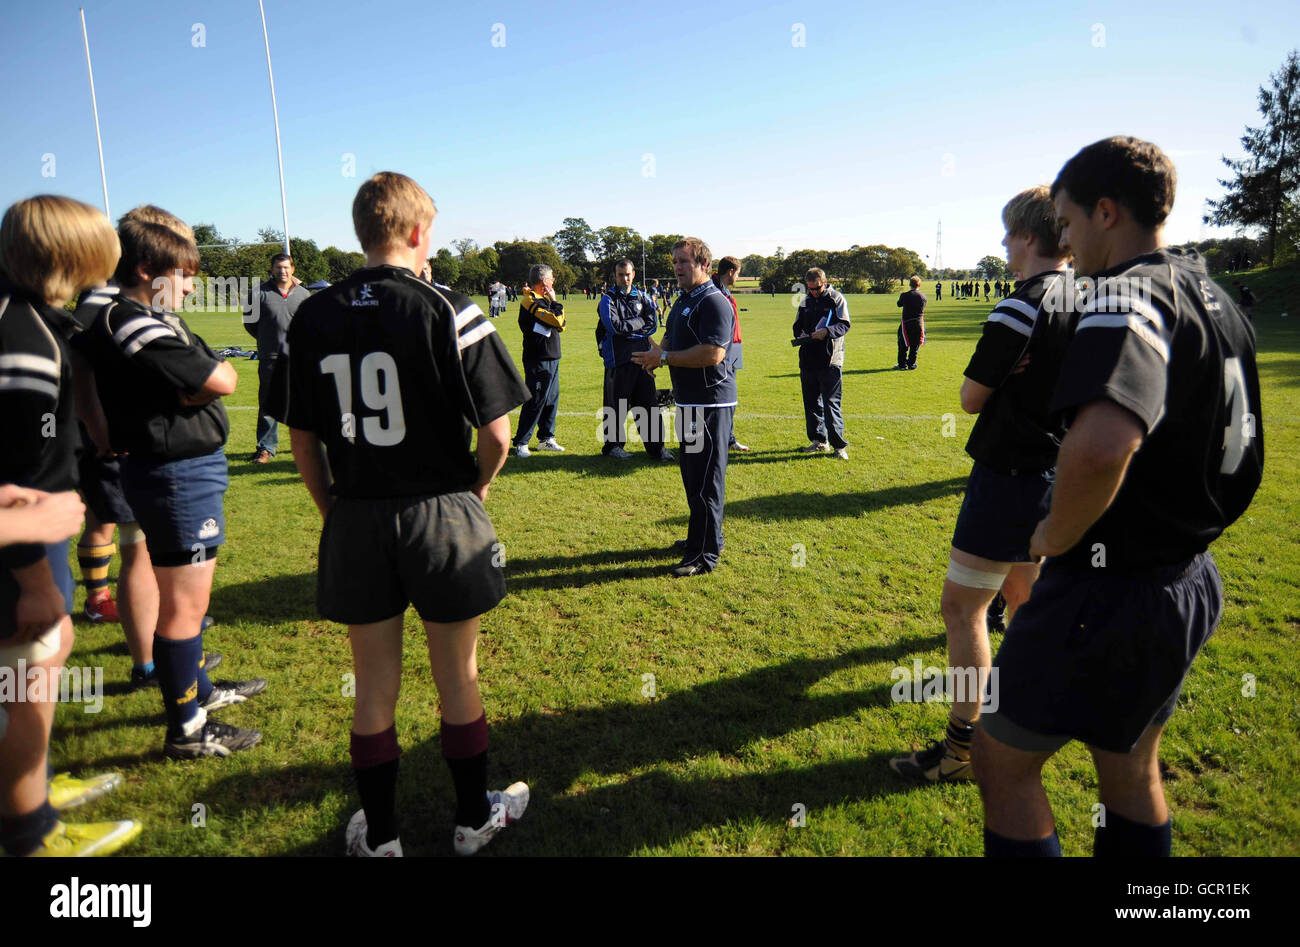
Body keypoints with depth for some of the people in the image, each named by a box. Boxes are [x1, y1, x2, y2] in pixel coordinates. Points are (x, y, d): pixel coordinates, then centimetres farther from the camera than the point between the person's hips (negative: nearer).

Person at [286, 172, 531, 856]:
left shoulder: (313, 318, 1)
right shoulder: (450, 312, -11)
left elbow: (302, 441, 4)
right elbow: (497, 432, -13)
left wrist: (335, 511, 15)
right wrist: (475, 487, 6)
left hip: (354, 521, 3)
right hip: (441, 514, -3)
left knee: (373, 687, 16)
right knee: (458, 678, 15)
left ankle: (378, 835, 32)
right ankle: (474, 817, 34)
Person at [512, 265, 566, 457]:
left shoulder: (543, 300, 16)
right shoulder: (531, 302, -16)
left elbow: (561, 326, 15)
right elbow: (557, 320, -24)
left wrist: (552, 301, 2)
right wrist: (554, 301, -9)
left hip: (551, 359, 10)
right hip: (538, 360, -10)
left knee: (552, 399, 14)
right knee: (535, 402, -6)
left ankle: (546, 438, 24)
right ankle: (521, 443, 2)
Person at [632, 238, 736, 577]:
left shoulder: (714, 302, -16)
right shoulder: (683, 301, 16)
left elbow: (713, 354, -26)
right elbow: (671, 340, 26)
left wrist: (665, 358, -19)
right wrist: (656, 354, 3)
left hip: (711, 403, -10)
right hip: (688, 401, 10)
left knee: (705, 481, -5)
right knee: (692, 476, 19)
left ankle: (706, 554, 2)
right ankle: (699, 538, 32)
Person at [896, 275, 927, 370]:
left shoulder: (905, 295, -10)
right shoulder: (923, 296, -3)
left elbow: (899, 304, 9)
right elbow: (923, 310, 9)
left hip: (906, 323, -2)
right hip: (919, 324, 2)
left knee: (903, 345, 10)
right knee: (915, 346, 9)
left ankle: (902, 364, 11)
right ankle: (911, 365, 12)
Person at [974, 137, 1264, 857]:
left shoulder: (1129, 294, -21)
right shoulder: (1212, 296, 10)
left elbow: (1102, 445, -40)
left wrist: (1055, 537, -23)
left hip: (1108, 592, -9)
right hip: (1189, 584, 10)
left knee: (1002, 761, 7)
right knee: (1131, 771, 24)